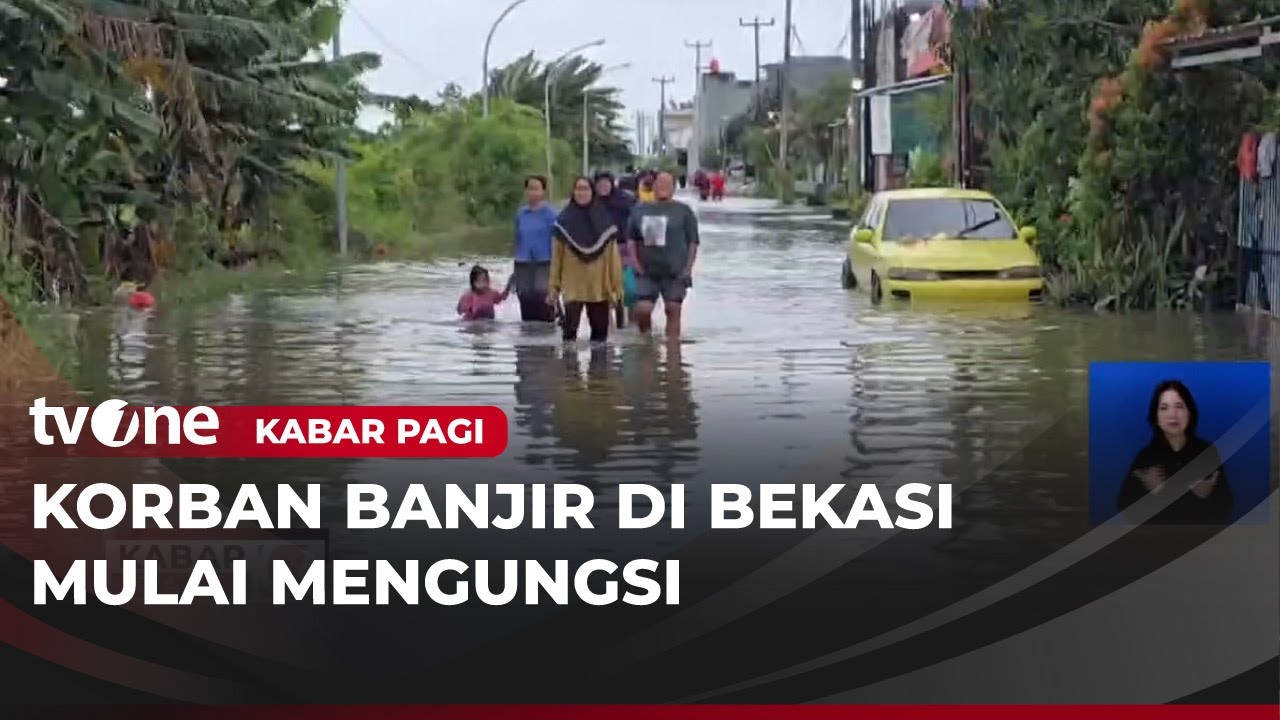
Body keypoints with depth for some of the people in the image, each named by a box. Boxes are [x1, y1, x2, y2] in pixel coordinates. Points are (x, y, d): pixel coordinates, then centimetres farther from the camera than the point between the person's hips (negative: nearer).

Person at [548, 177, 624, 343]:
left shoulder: (603, 220, 3)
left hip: (599, 287, 1)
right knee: (570, 330, -11)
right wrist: (554, 286, 2)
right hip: (572, 286, -1)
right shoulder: (565, 221, 3)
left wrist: (616, 286, 0)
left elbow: (613, 257, 3)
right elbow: (556, 256, 5)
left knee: (599, 330, 6)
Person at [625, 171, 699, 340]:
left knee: (673, 310, -3)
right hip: (647, 272, 2)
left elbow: (693, 242, 3)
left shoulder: (683, 211, 4)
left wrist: (688, 268, -6)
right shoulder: (640, 210, 11)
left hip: (675, 273, -2)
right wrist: (636, 263, 2)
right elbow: (631, 239, 15)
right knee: (642, 309, -8)